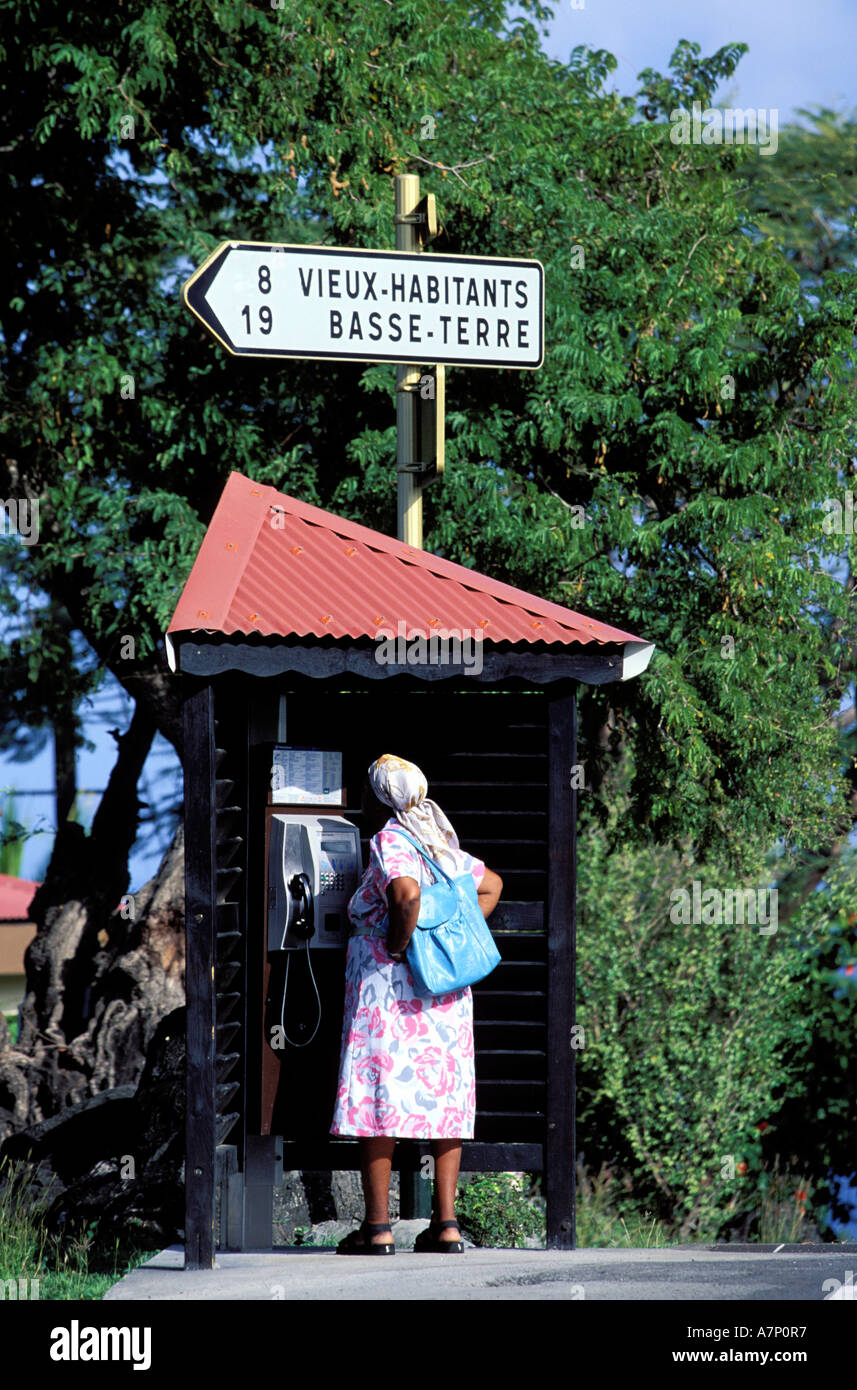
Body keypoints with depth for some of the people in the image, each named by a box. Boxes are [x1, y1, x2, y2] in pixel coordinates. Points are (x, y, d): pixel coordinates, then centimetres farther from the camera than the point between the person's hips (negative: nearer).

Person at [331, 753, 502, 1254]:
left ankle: (378, 1226, -3)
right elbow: (492, 884, 28)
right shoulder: (440, 845, 14)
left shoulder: (389, 843, -11)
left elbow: (407, 895, -30)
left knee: (379, 1096, -2)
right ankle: (446, 1223, 5)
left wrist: (397, 948, -17)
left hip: (389, 986, -7)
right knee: (445, 1099, 7)